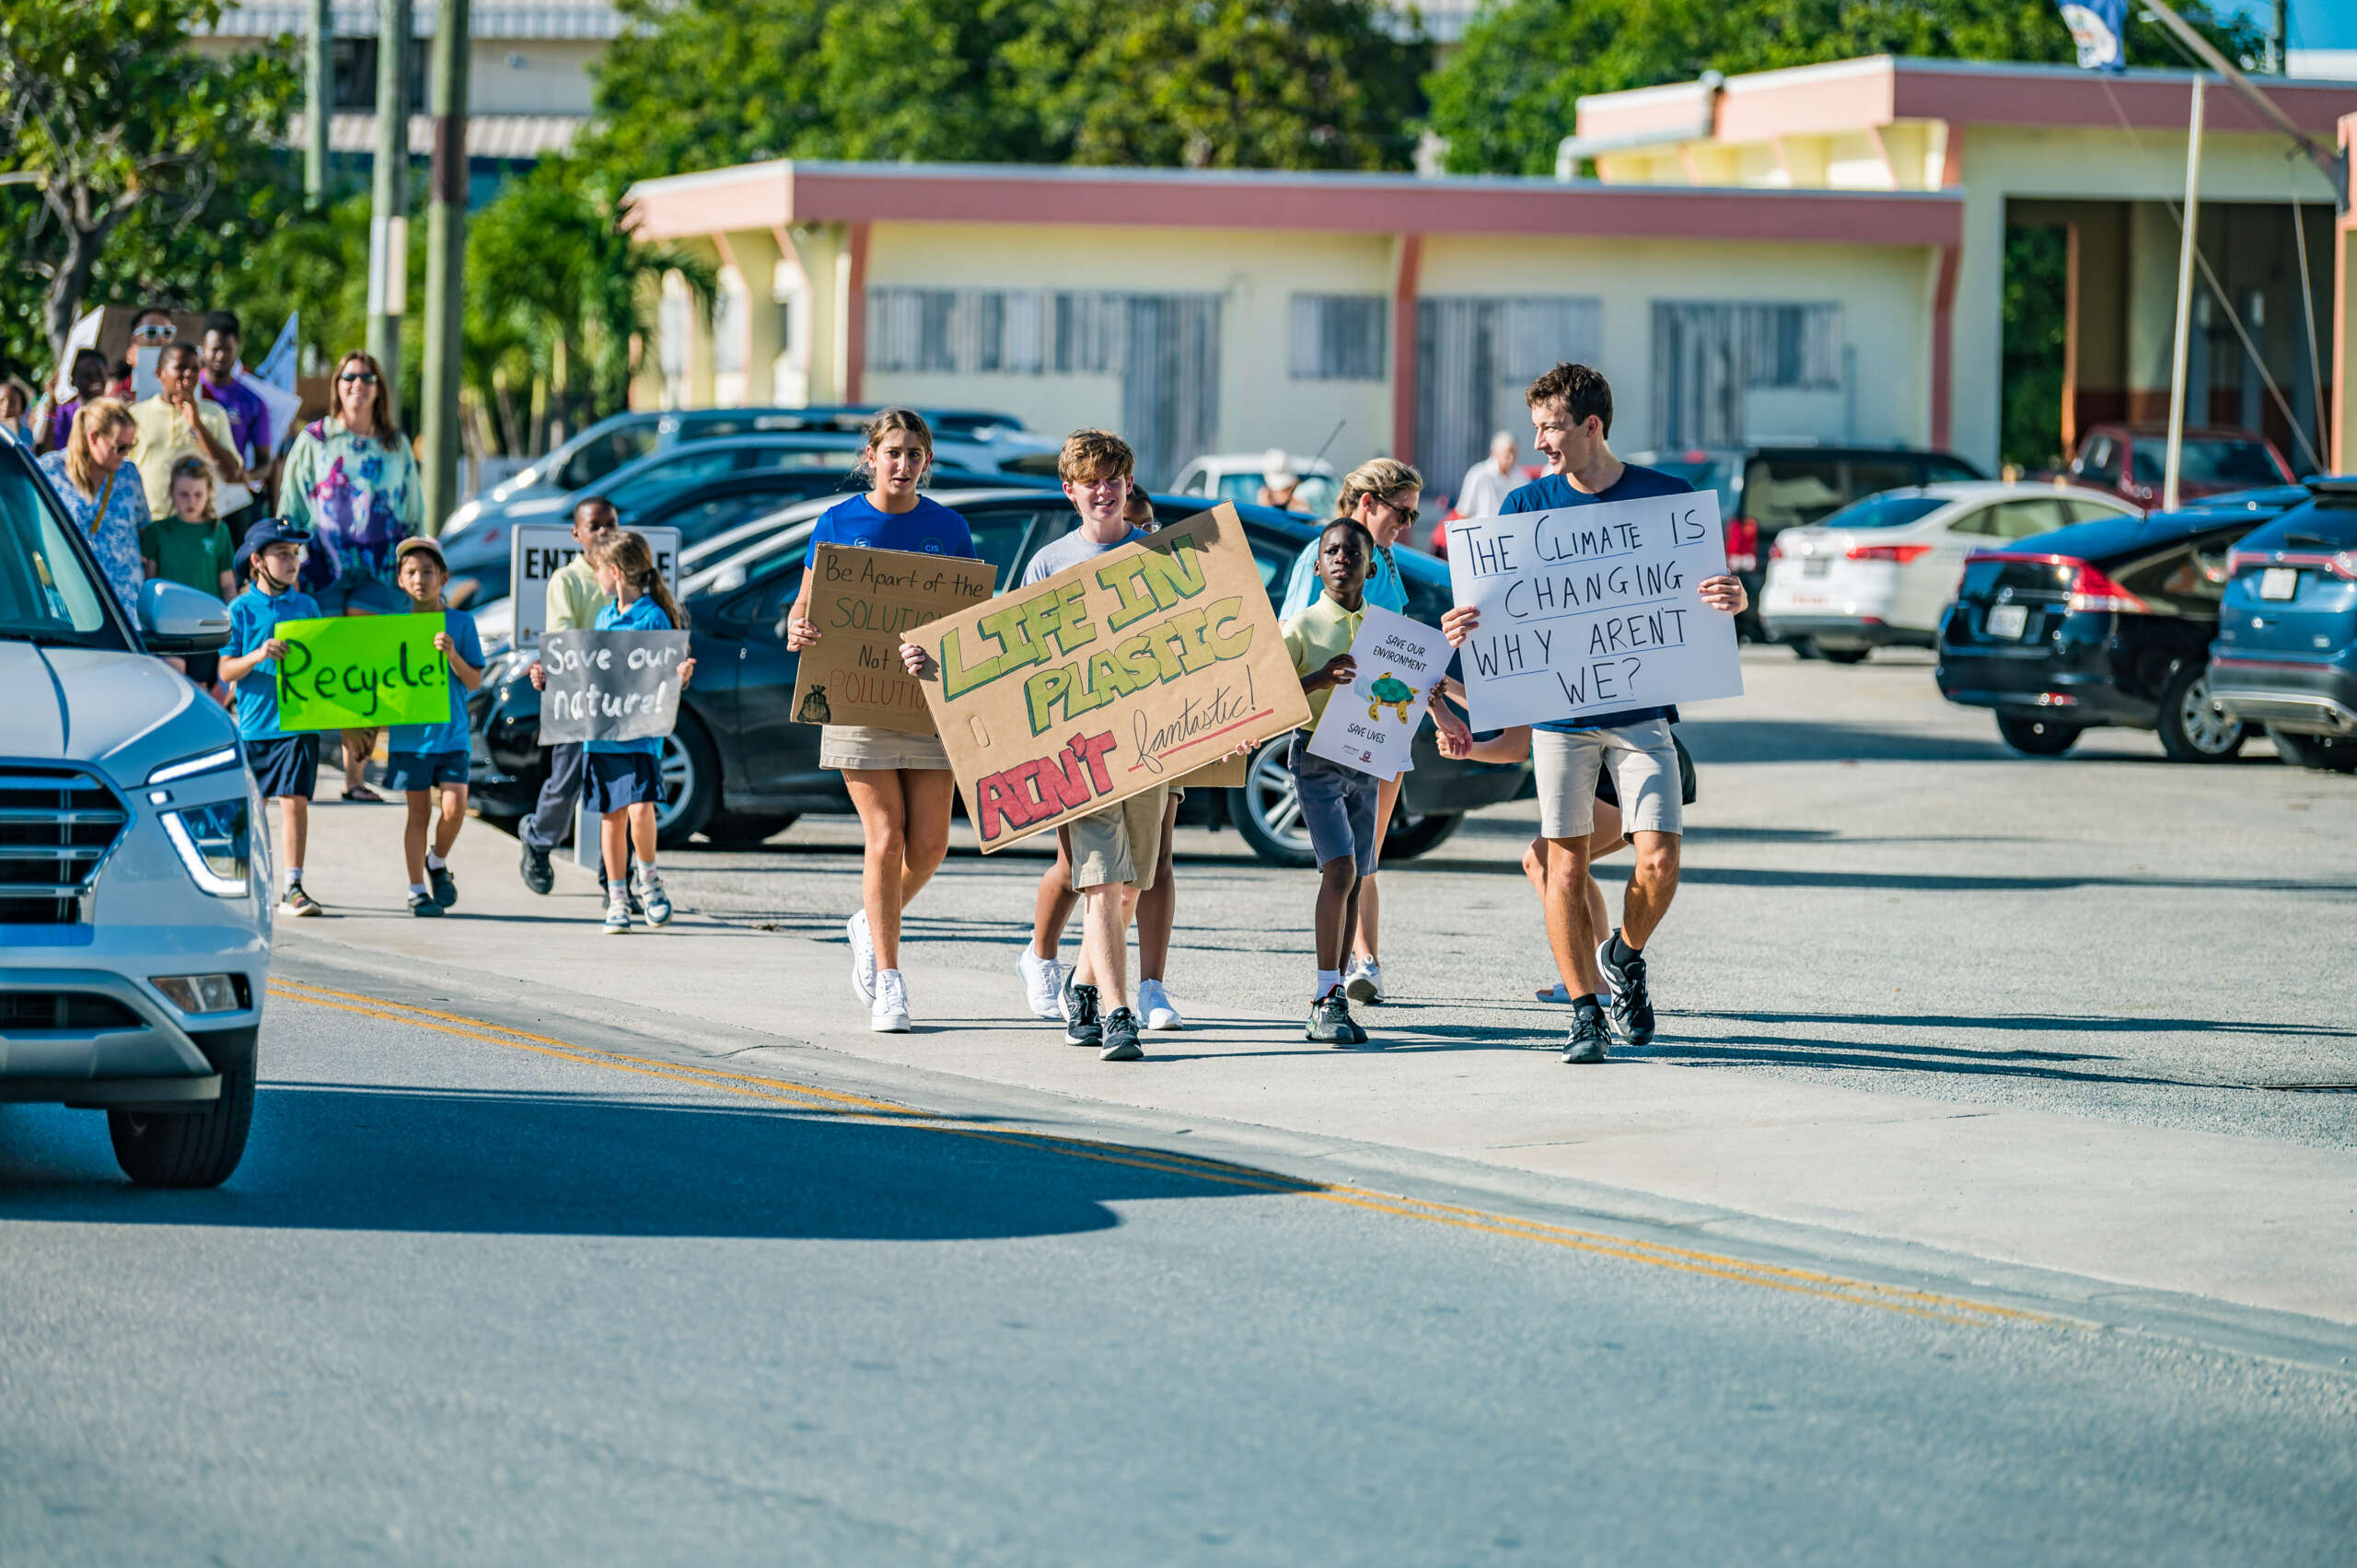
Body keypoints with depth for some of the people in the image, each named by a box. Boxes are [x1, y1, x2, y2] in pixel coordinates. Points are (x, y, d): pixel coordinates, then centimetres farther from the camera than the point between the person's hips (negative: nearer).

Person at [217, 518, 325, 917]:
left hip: (299, 722, 1)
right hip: (254, 723, -1)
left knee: (294, 801, -8)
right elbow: (226, 671, -4)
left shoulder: (307, 606, 9)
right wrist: (258, 656, -21)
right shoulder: (240, 610, 0)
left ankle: (292, 888, -9)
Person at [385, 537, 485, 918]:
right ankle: (417, 889, 10)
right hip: (409, 733, 1)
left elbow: (474, 682, -2)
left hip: (451, 733, 0)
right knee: (419, 812, 1)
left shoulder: (461, 622, 1)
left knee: (454, 807, -12)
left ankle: (437, 862, 16)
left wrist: (452, 654, -19)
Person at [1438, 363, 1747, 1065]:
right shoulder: (1527, 505, 3)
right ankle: (1584, 1010, 10)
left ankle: (1625, 956, 19)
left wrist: (1731, 601, -19)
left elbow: (1705, 593, 5)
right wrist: (1463, 628, -18)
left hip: (1640, 709, -1)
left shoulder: (1667, 497, 0)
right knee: (1566, 865, -1)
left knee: (1660, 859, -10)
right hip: (1557, 709, 1)